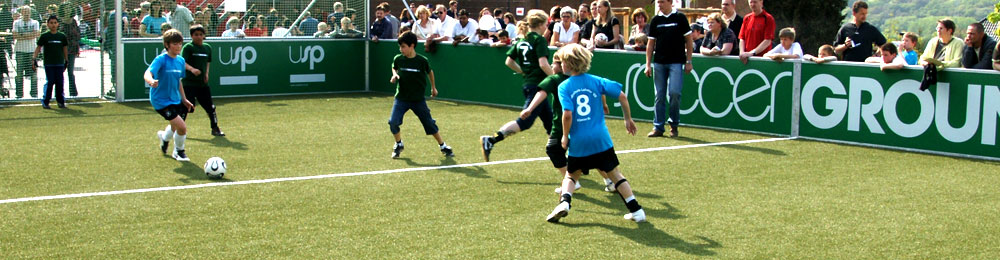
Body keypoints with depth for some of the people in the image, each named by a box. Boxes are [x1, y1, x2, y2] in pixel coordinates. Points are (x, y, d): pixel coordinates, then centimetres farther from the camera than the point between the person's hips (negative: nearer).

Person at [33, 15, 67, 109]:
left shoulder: (62, 36, 6)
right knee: (50, 82, -5)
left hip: (60, 63, 2)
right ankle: (45, 102, 4)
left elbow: (64, 49, 15)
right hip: (49, 63, -2)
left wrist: (66, 61, 18)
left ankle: (61, 101, 12)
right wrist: (34, 59, -6)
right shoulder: (44, 36, -1)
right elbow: (38, 48, 2)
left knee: (60, 82, 3)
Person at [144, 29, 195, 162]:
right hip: (161, 100, -7)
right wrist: (151, 81, -54)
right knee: (182, 127, -17)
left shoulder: (180, 60, 4)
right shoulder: (161, 59, -17)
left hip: (175, 99, 8)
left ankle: (164, 137, 57)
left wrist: (184, 99, 21)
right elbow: (147, 74, -31)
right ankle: (178, 151, 11)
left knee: (176, 127, 22)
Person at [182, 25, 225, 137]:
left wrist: (206, 73, 10)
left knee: (210, 107, 5)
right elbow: (182, 62, -17)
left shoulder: (208, 47, 11)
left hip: (203, 83, 5)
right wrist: (192, 69, -34)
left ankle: (215, 128, 18)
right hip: (189, 83, -5)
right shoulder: (188, 47, -6)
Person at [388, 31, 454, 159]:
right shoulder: (398, 59, -7)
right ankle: (399, 144, 11)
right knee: (393, 122, -14)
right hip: (401, 98, 1)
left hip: (418, 99, -1)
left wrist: (433, 87, 19)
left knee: (430, 123, 4)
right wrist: (394, 75, -6)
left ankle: (443, 146, 21)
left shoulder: (422, 61, -12)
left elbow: (430, 72, 9)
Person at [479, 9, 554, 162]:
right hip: (538, 85, -9)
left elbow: (509, 61, 12)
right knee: (525, 122, -13)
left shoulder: (521, 41, 12)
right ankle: (491, 141, -23)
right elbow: (543, 63, -20)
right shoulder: (539, 40, -10)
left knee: (550, 121, 18)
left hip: (528, 85, 9)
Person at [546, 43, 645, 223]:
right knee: (615, 174, 12)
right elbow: (622, 96, -2)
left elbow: (568, 114, -17)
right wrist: (628, 119, 11)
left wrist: (565, 136, -3)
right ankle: (636, 210, 9)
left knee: (571, 175, 19)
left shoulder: (564, 87, -5)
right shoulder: (596, 81, 3)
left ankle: (564, 202, -6)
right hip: (601, 140, 2)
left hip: (578, 142, -1)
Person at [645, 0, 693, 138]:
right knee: (659, 95, 3)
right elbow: (651, 43, 12)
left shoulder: (680, 18, 0)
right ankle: (658, 127, 9)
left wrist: (688, 62, -2)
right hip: (659, 63, 3)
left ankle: (674, 125, 5)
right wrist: (648, 64, 6)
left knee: (674, 92, -12)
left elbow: (689, 40, 3)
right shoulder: (655, 20, 8)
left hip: (677, 62, -3)